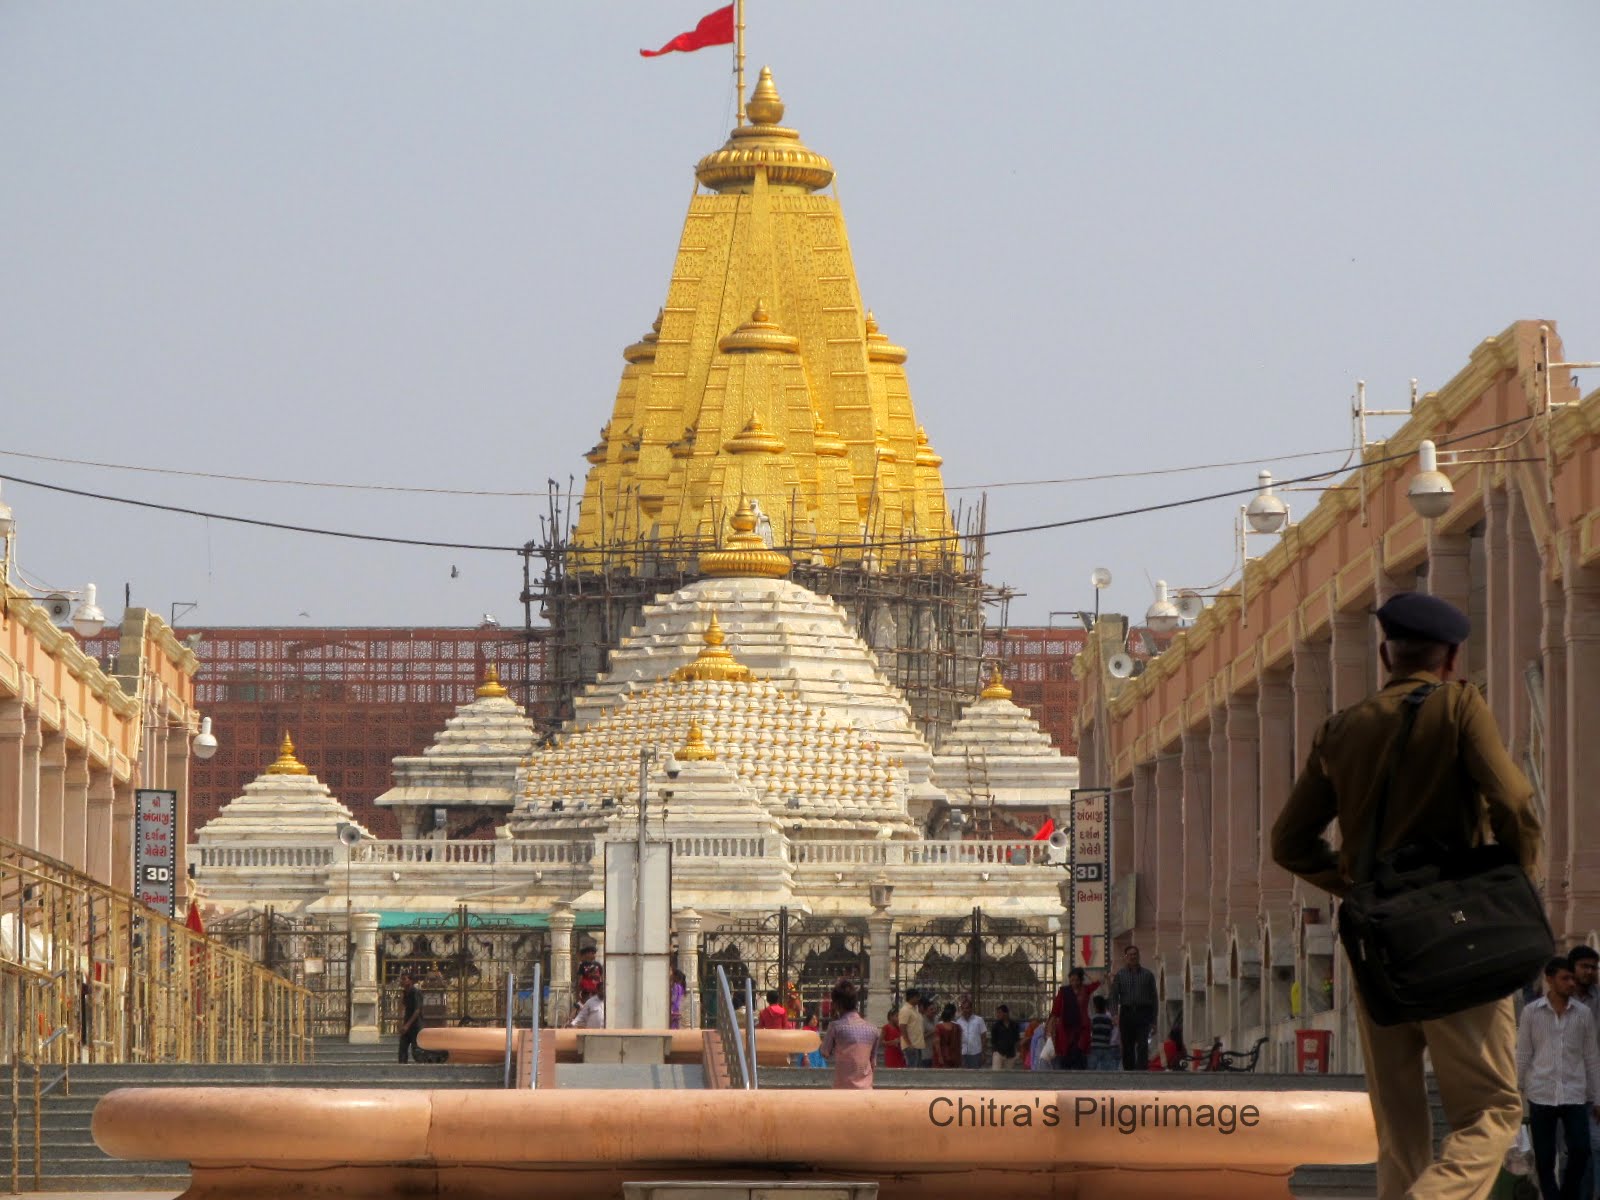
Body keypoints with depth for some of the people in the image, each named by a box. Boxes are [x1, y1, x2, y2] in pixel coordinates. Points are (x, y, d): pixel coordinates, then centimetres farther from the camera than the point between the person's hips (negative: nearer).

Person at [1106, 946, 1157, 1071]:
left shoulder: (1148, 974, 8)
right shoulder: (1120, 975, 9)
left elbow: (1153, 997, 8)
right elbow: (1113, 996, 4)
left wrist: (1153, 1018, 3)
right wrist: (1115, 1014, -11)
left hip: (1143, 1014, -2)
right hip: (1126, 1013, 2)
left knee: (1142, 1045, -15)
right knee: (1127, 1047, 4)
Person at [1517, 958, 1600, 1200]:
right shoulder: (1531, 1013, 3)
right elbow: (1522, 1057, 6)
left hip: (1575, 1096, 1)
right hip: (1541, 1096, -1)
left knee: (1580, 1151, -12)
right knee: (1544, 1159, -1)